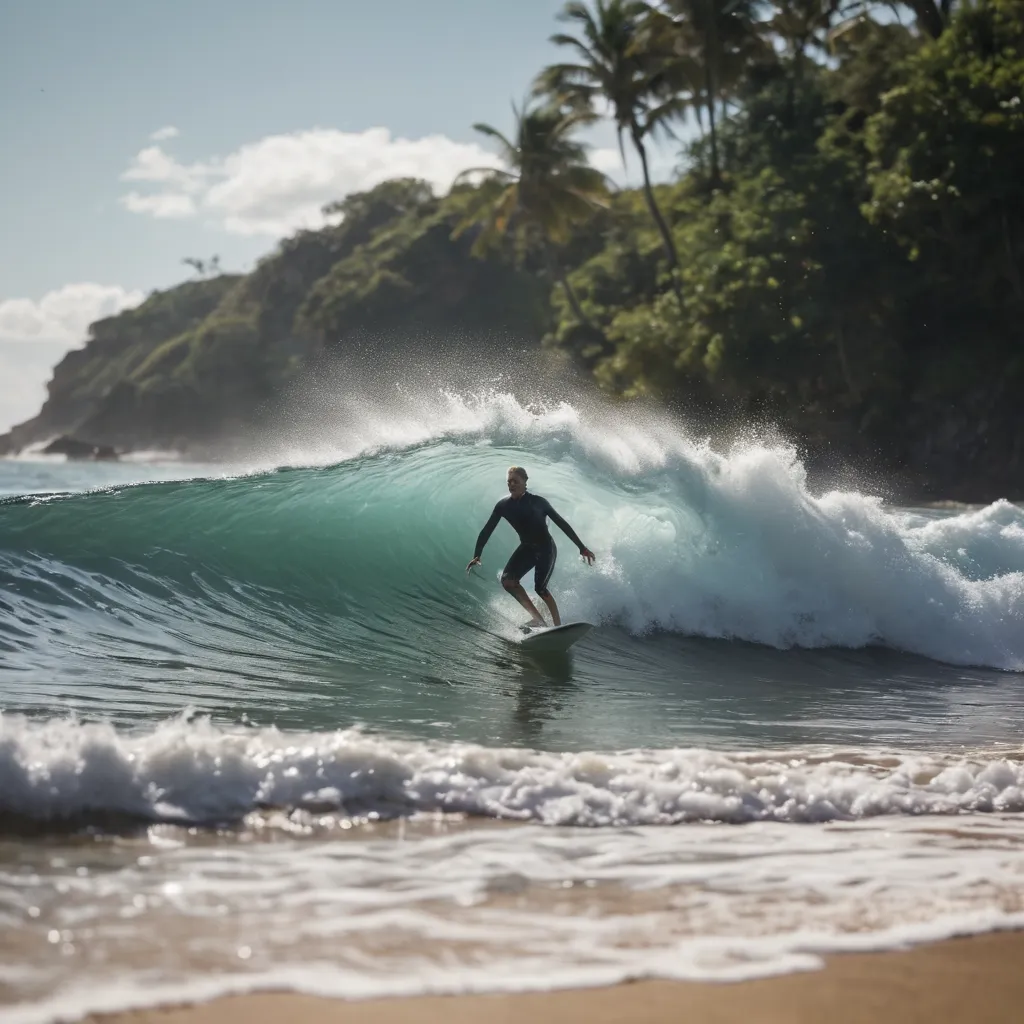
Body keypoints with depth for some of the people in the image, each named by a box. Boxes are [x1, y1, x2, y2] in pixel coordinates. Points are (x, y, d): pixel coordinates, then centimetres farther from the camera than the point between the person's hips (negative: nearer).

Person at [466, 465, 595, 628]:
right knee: (507, 580, -18)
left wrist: (582, 547, -7)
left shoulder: (538, 502, -11)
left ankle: (558, 626, -11)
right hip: (527, 548, 4)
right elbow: (487, 531, 2)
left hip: (546, 548, -4)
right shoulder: (503, 505, -3)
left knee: (540, 588, -17)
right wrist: (477, 556, -8)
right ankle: (537, 617, -19)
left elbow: (562, 524, -6)